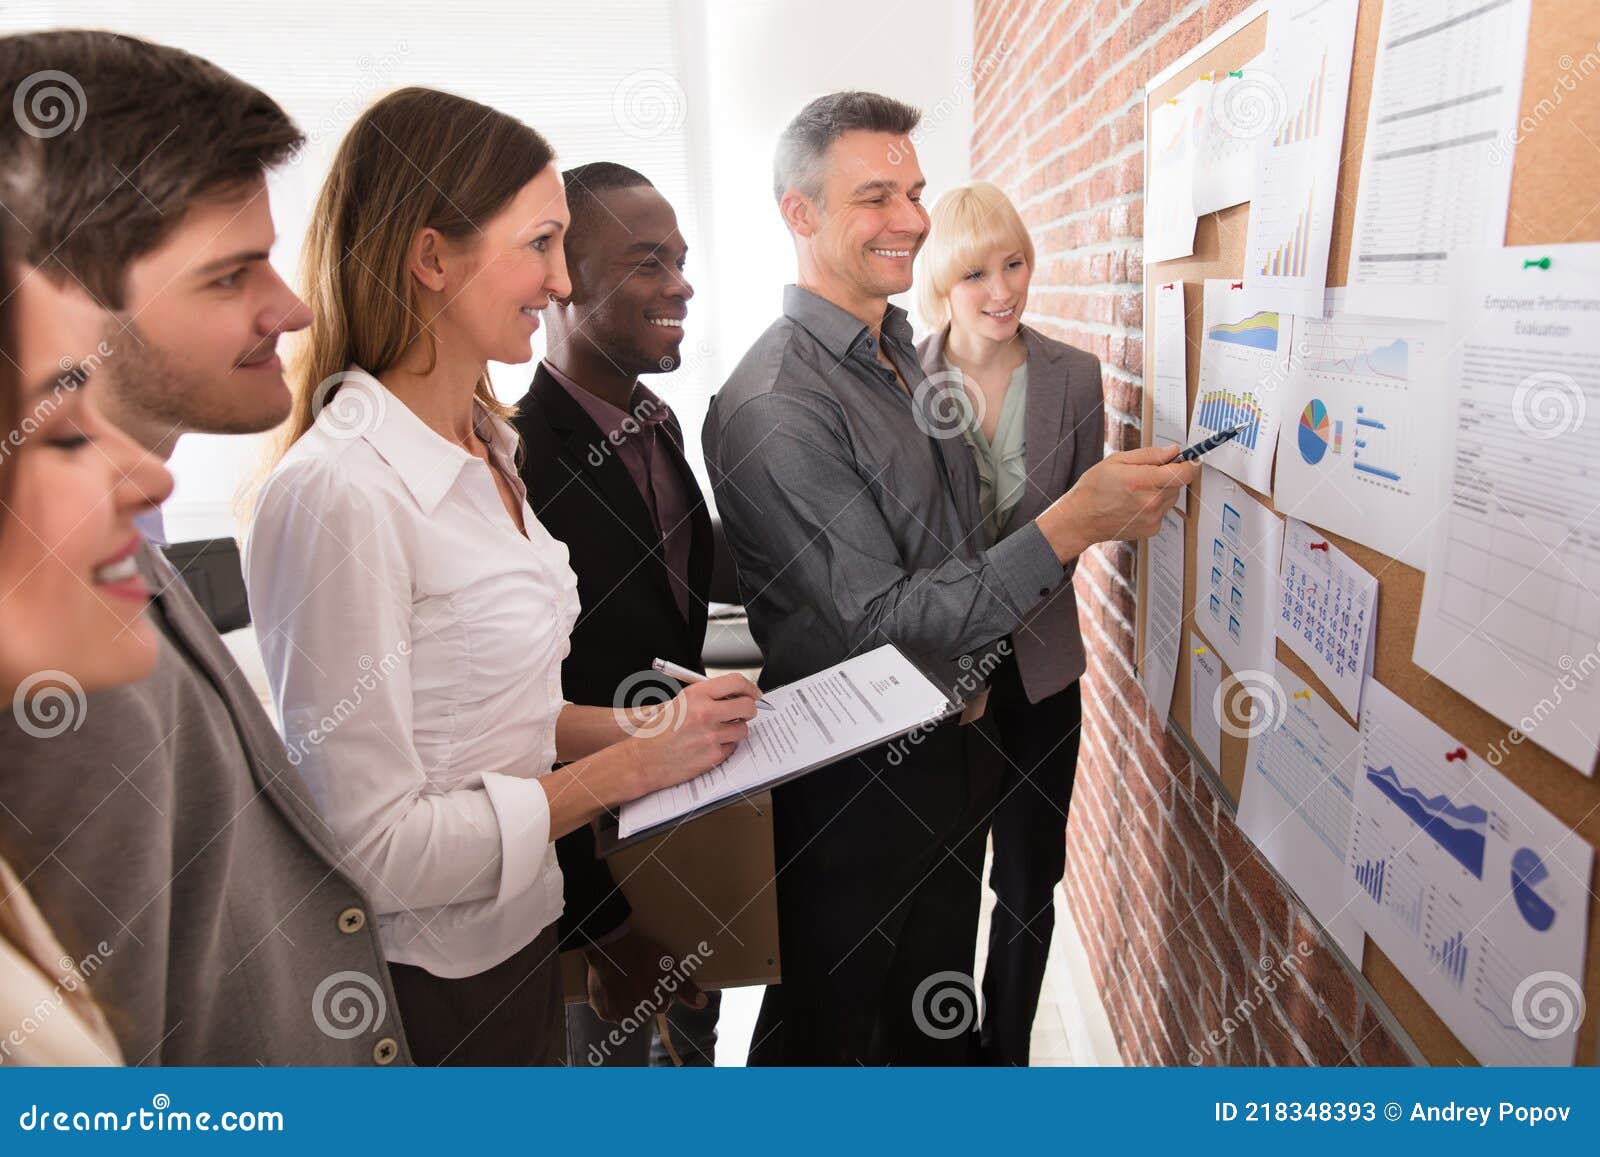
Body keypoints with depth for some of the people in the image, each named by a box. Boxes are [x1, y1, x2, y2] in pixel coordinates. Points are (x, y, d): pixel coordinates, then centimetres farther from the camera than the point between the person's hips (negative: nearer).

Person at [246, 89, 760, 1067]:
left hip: (516, 931, 8)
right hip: (422, 983, -8)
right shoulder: (341, 490, -24)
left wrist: (634, 725, -2)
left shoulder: (484, 449, 3)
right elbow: (371, 846, -23)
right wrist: (629, 766, -19)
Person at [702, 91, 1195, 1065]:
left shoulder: (907, 358, 7)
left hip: (956, 746, 8)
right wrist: (1069, 527, -31)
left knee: (936, 1004, 27)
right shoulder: (773, 403, -23)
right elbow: (880, 622, -26)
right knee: (830, 1022, 15)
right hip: (853, 781, -8)